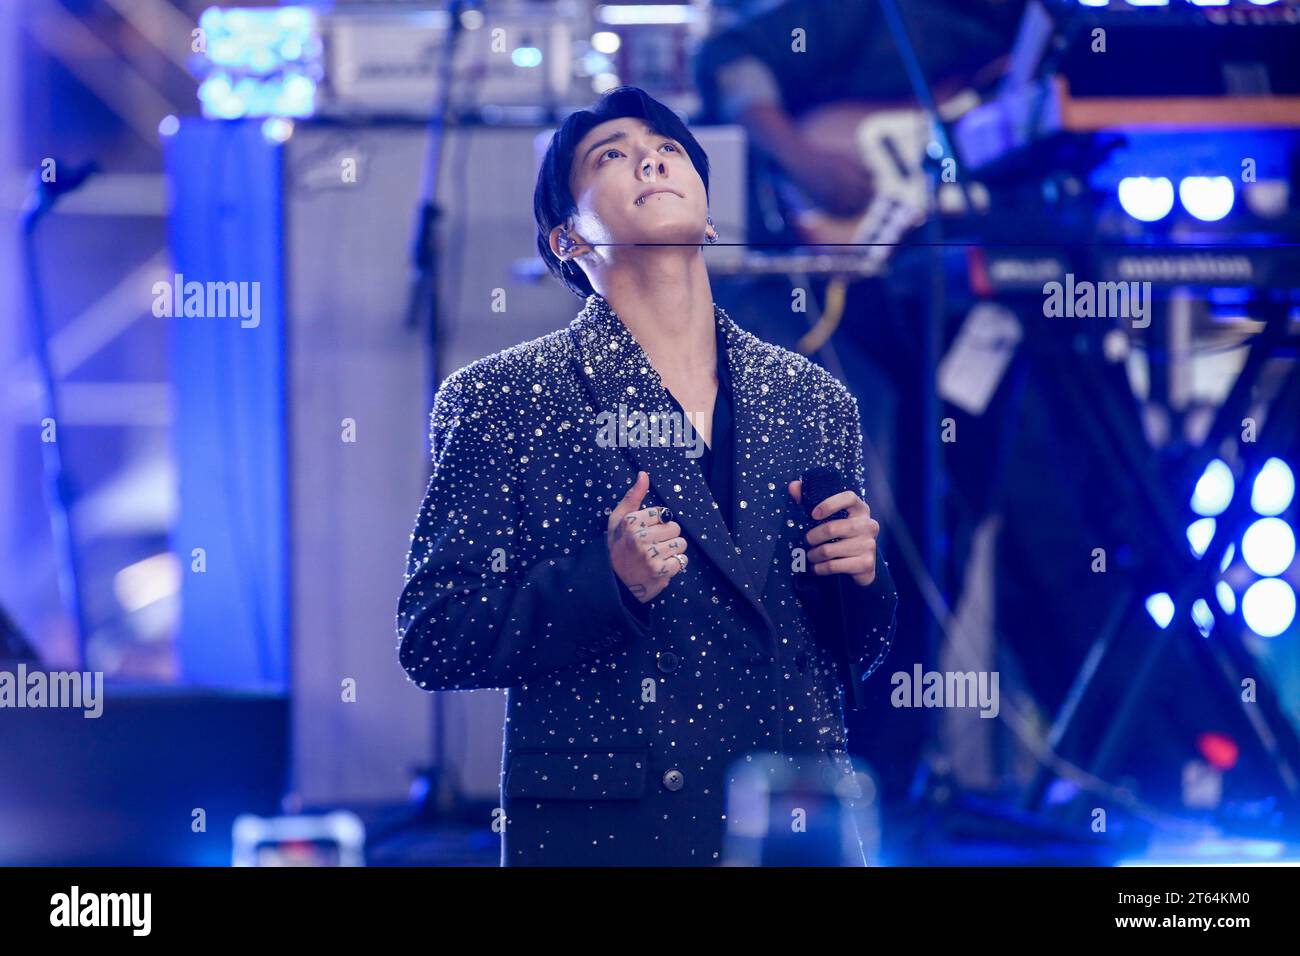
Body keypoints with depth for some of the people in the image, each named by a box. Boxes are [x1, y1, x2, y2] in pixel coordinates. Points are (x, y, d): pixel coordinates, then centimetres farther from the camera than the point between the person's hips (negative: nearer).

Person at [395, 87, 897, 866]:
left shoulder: (815, 400, 11)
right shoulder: (500, 399, 0)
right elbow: (431, 643, -5)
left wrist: (859, 577, -4)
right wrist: (605, 583, -18)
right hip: (599, 829, -3)